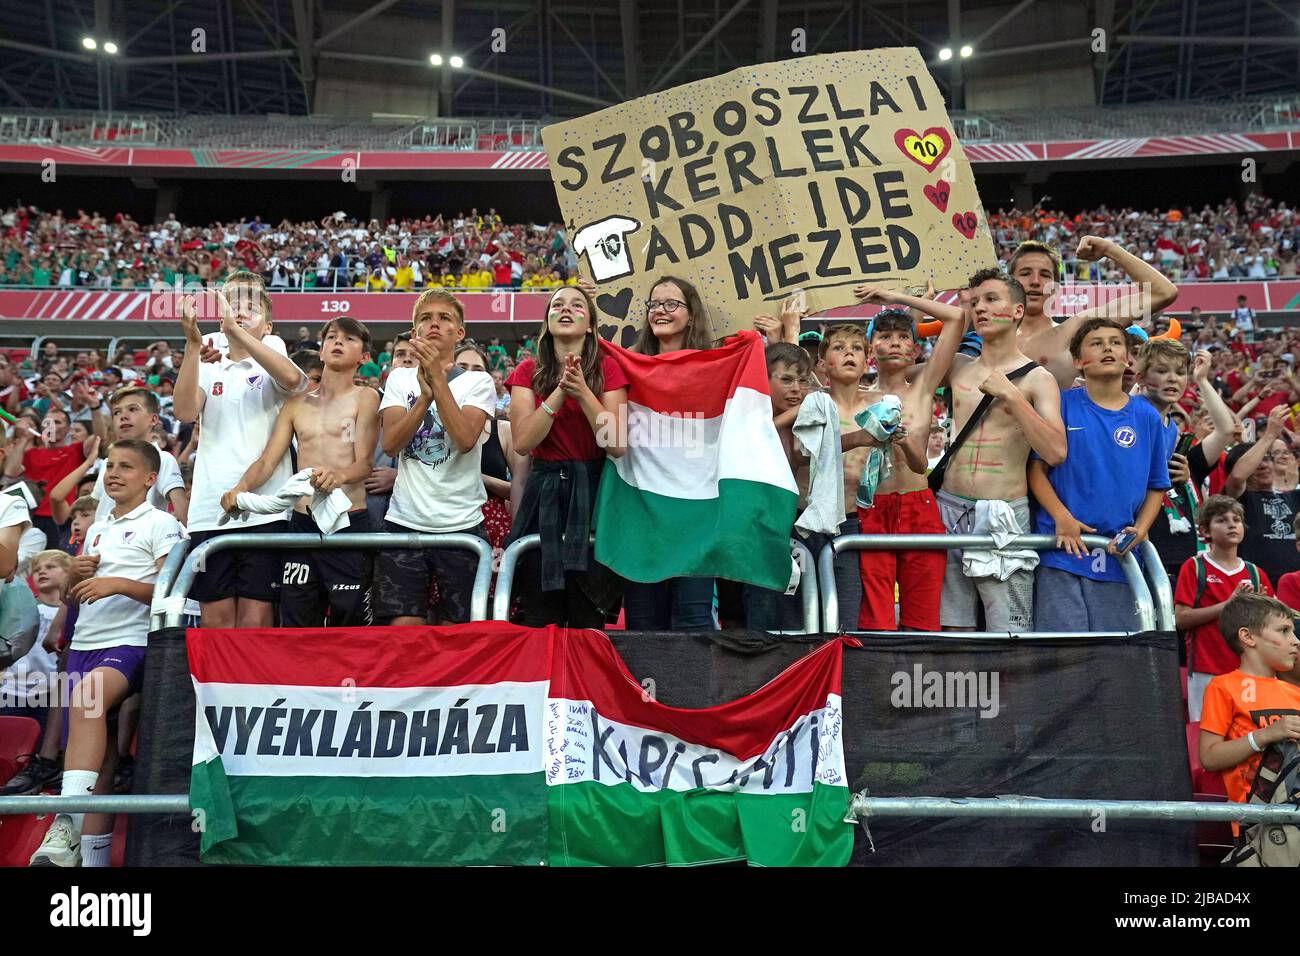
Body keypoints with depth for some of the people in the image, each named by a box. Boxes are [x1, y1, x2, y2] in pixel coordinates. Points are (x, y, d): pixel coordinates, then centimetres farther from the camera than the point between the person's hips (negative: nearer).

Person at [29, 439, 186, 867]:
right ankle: (92, 855, 4)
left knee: (87, 697, -35)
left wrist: (119, 583, -20)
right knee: (99, 754, 3)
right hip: (84, 644, 7)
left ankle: (69, 823, -38)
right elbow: (73, 594, 28)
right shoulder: (97, 529, 22)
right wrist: (76, 574, 5)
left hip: (130, 642, -7)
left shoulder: (161, 524, 1)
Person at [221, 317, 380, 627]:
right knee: (297, 626, 5)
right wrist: (241, 488, -12)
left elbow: (365, 463, -7)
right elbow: (267, 461, 9)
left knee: (351, 622, -4)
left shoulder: (365, 398, 4)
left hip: (348, 522, -4)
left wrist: (338, 476, -29)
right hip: (302, 522, 4)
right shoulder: (297, 403, 16)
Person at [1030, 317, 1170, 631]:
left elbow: (1156, 485, 13)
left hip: (1118, 554, 3)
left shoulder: (1147, 416, 8)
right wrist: (1061, 516, -14)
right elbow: (1036, 467, -1)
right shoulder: (1062, 405, 0)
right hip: (1064, 547, -3)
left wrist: (1140, 529, -4)